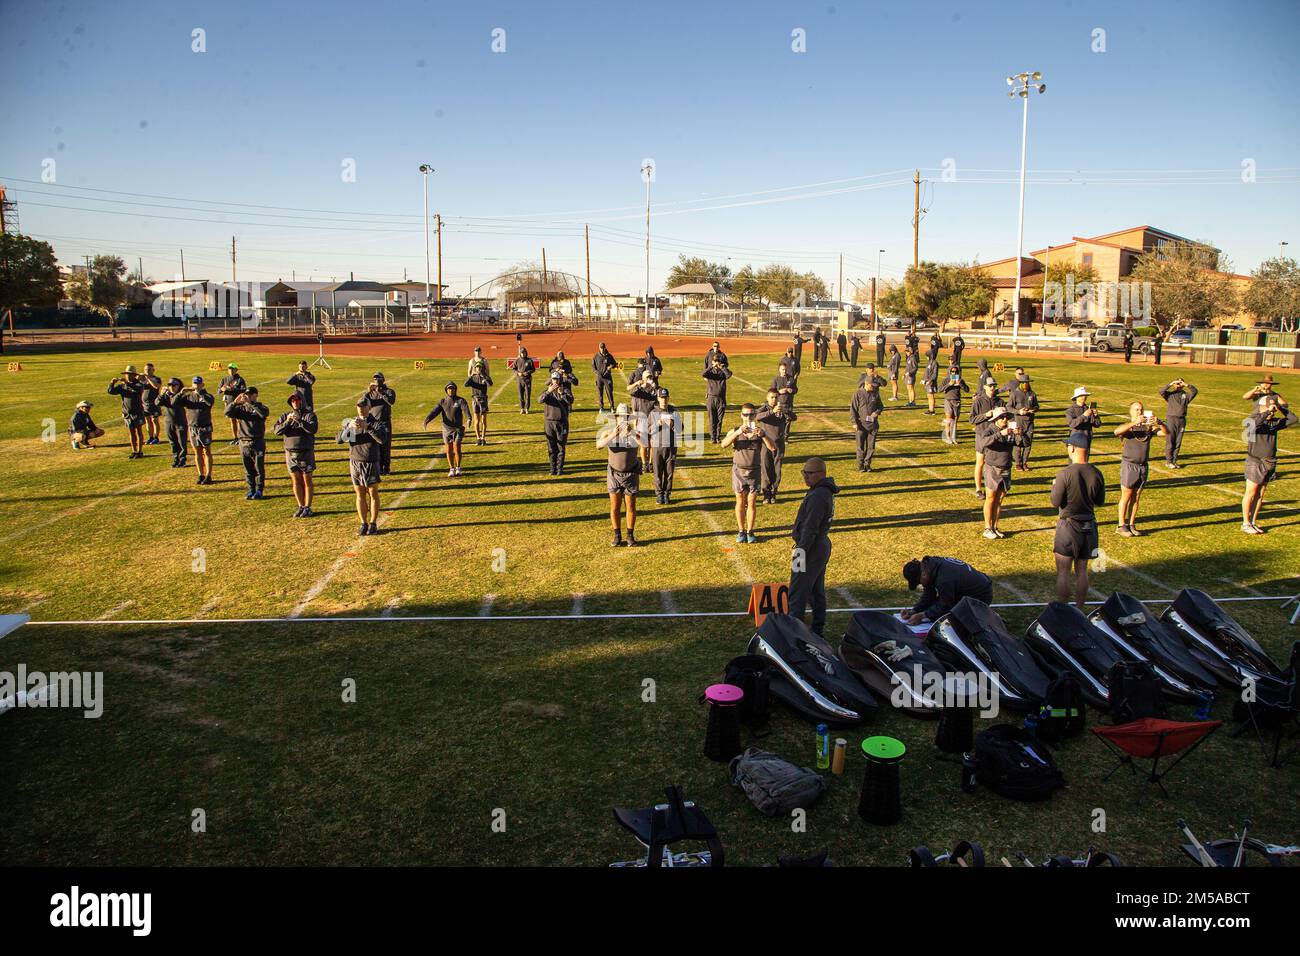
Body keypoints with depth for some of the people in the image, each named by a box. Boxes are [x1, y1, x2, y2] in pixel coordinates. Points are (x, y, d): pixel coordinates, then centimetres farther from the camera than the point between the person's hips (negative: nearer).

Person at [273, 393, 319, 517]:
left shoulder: (309, 415, -2)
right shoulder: (285, 416, 8)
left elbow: (313, 429, -20)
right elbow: (276, 430, -5)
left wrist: (300, 421, -33)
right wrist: (287, 421, -20)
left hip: (306, 452, -4)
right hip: (290, 453, 4)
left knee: (307, 481, 1)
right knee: (296, 481, 8)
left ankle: (307, 507, 7)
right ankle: (300, 507, 16)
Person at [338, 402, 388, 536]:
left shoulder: (377, 423, -6)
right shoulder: (350, 423, 5)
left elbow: (382, 439, -26)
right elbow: (338, 439, -8)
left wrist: (367, 426, -37)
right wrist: (349, 427, -25)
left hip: (371, 464, -3)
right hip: (355, 463, 3)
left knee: (373, 494, 4)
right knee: (360, 495, 8)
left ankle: (373, 524, 13)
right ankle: (363, 524, 15)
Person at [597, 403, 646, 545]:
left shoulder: (635, 432, -10)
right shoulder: (609, 432, -7)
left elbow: (645, 444, -30)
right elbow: (599, 445, -25)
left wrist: (631, 433, -42)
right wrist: (613, 435, -37)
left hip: (631, 475, -1)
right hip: (614, 474, 1)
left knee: (631, 506, 5)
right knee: (615, 507, 4)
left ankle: (630, 536, 18)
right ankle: (617, 536, 17)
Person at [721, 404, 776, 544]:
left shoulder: (759, 431, -2)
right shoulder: (735, 431, -5)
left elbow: (773, 448, -14)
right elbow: (724, 444, -24)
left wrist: (762, 435, -28)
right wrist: (738, 432, -36)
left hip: (754, 472, 1)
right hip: (739, 471, -1)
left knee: (752, 503, 5)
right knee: (740, 502, 8)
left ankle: (750, 532, 17)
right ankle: (741, 531, 20)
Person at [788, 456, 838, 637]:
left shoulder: (817, 497, -22)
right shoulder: (826, 491, 11)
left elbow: (810, 528, -25)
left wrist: (801, 550, -24)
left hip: (811, 549, -11)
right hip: (822, 546, 11)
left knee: (797, 593, -6)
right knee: (817, 591, 17)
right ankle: (817, 630, 25)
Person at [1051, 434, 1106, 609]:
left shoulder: (1065, 474, -19)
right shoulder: (1096, 474, -4)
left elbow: (1055, 503, -15)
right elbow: (1100, 502, 6)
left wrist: (1054, 486, 3)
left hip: (1068, 526, -5)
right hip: (1089, 526, 5)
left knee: (1063, 572, 2)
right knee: (1082, 571, 14)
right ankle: (1079, 610, 22)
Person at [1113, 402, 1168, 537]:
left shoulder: (1148, 427, 6)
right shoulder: (1127, 426, -6)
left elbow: (1166, 433, -4)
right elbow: (1117, 431, -29)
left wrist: (1159, 423, -24)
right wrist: (1135, 422, -36)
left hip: (1143, 466, 4)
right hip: (1129, 465, -4)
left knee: (1136, 498, 9)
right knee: (1126, 497, 0)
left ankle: (1132, 525, 17)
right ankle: (1121, 526, 6)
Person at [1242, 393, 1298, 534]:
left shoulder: (1275, 422, 7)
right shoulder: (1252, 421, -11)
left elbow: (1294, 419, 4)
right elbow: (1254, 423, -34)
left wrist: (1281, 407, -3)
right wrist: (1267, 411, -27)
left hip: (1270, 463, 6)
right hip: (1255, 462, -6)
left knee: (1260, 495, 10)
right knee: (1251, 493, 0)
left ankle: (1253, 522, 18)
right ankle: (1246, 524, 7)